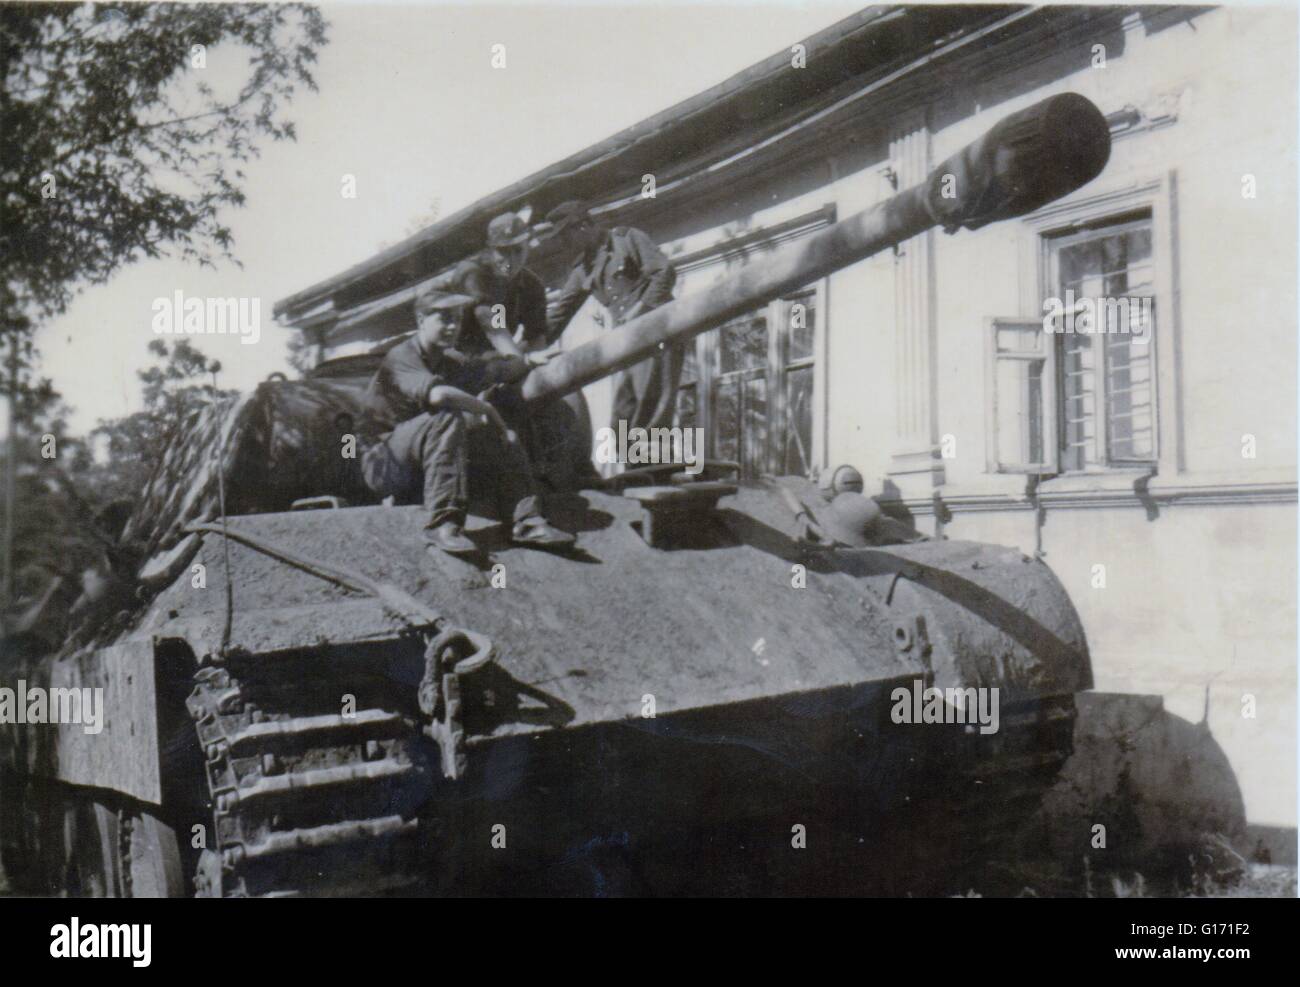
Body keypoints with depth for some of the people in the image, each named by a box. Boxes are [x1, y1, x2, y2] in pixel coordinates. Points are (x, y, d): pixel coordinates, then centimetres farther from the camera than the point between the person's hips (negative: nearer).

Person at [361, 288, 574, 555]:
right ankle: (443, 523, -37)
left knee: (500, 437, -5)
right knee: (446, 419, -33)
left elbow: (516, 366, 17)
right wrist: (485, 409, -23)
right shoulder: (401, 357, -15)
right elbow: (437, 395, -35)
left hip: (422, 468, 8)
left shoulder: (453, 361, 11)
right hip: (385, 467, -8)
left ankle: (527, 521, -15)